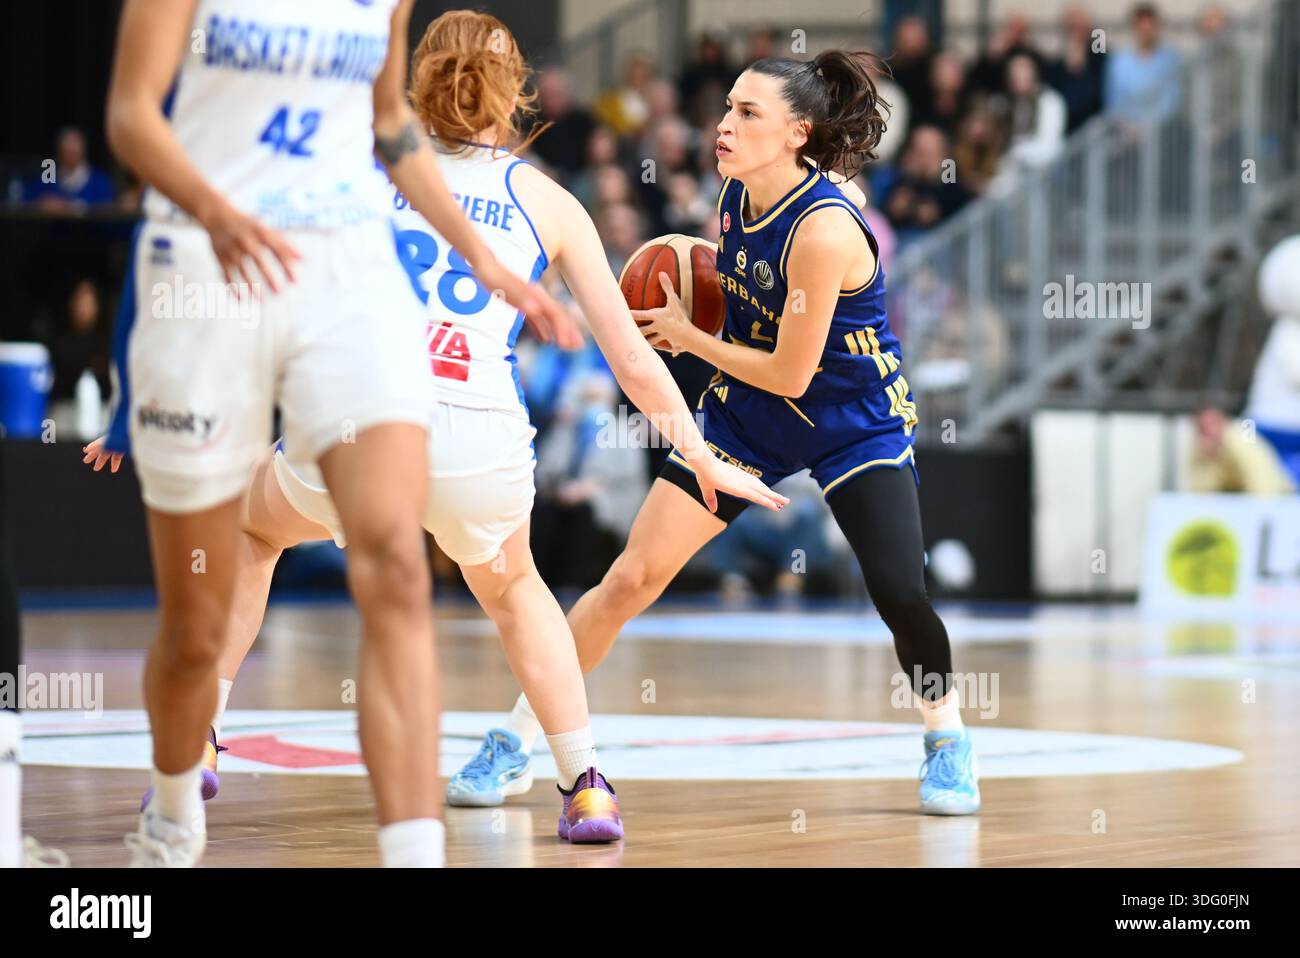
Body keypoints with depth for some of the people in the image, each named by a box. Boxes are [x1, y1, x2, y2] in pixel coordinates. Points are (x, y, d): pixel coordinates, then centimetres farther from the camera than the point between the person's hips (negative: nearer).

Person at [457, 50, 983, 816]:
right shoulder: (736, 196, -7)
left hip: (856, 424, -6)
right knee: (632, 578, -4)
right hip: (748, 414, 6)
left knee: (899, 593, -20)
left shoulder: (823, 229, -29)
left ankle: (947, 737, 10)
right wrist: (683, 316, -3)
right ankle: (518, 739, 6)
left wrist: (687, 336, -13)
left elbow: (788, 375, -25)